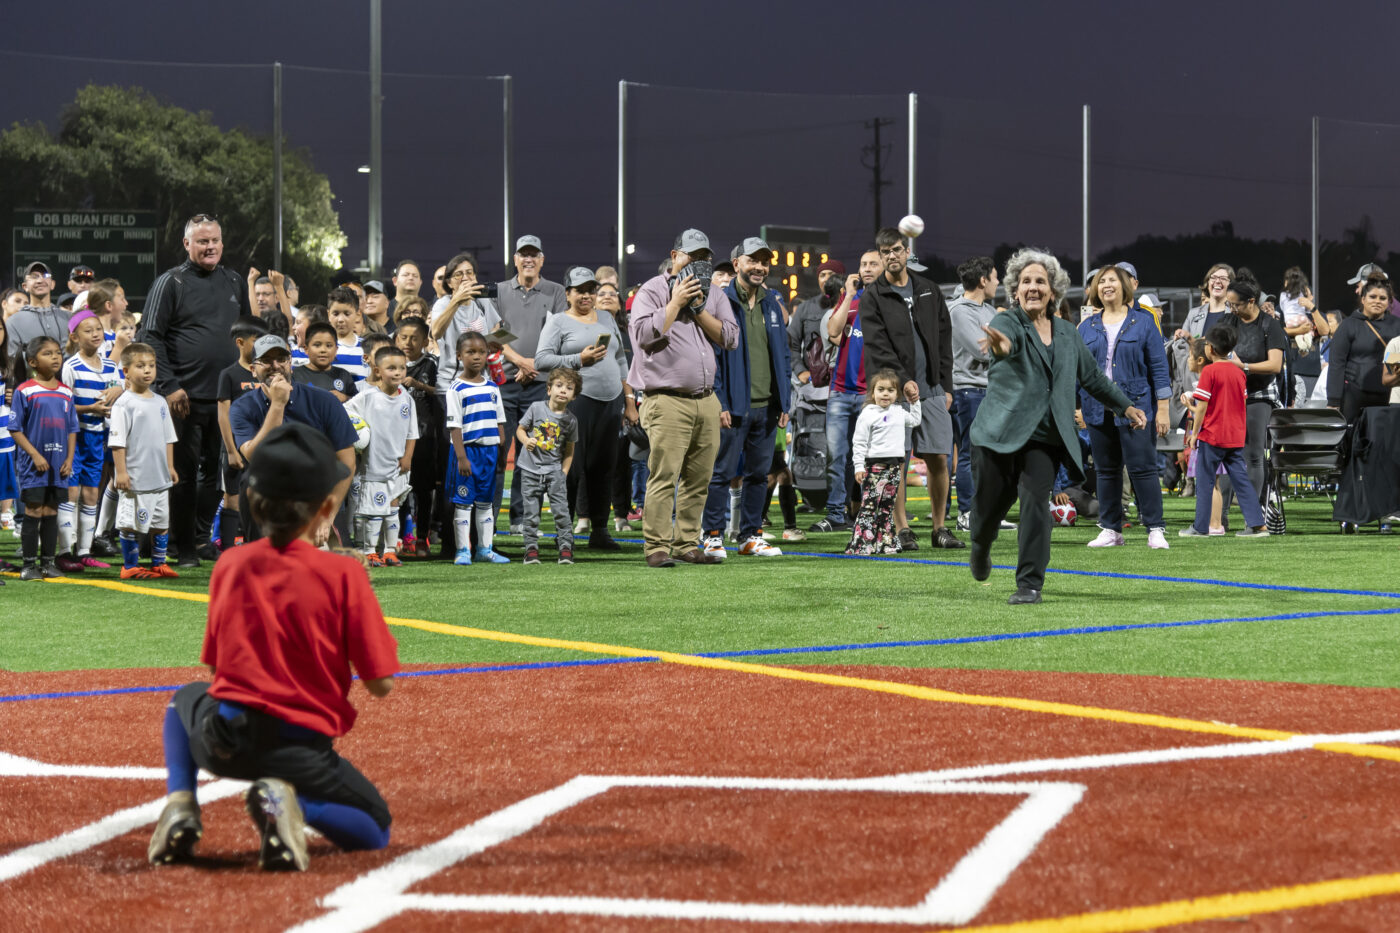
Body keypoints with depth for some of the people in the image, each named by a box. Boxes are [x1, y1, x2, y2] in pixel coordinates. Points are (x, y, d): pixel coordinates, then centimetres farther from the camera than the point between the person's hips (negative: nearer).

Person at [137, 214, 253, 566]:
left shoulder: (235, 282, 13)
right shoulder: (171, 283, -2)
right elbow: (149, 336, -7)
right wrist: (168, 387, -14)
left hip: (227, 395, 5)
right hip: (186, 396, -5)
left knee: (215, 470, 9)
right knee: (184, 471, -1)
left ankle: (202, 538, 20)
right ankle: (183, 547, 5)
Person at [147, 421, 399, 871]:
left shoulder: (230, 565, 4)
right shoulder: (343, 574, -10)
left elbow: (217, 664, 13)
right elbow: (380, 684, -8)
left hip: (221, 741, 4)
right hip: (300, 748, -4)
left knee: (187, 698, 39)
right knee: (375, 829, 19)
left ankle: (180, 801, 11)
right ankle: (290, 800, -12)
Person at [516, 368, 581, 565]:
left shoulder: (570, 420, 1)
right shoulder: (536, 408, -3)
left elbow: (569, 449, 9)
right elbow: (520, 429, 5)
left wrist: (564, 472, 1)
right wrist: (526, 440, -17)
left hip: (554, 469, 0)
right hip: (531, 469, 0)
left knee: (561, 509, -6)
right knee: (531, 511, 2)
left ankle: (565, 547, 1)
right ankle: (531, 548, 10)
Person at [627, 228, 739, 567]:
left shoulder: (714, 294, 17)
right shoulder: (652, 291, 1)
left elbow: (730, 338, 7)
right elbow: (645, 333, -13)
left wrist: (698, 310, -3)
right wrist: (676, 302, -9)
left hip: (707, 401, 6)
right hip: (667, 401, -6)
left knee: (699, 478, 6)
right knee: (664, 476, -12)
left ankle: (686, 544, 14)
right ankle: (657, 547, -10)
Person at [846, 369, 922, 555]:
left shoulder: (899, 412, 13)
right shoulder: (868, 414, -6)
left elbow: (914, 420, 34)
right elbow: (859, 442, -7)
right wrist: (859, 466, -12)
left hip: (894, 465, 6)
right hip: (874, 464, -6)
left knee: (888, 506, 10)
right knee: (869, 506, -9)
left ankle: (885, 543, 14)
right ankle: (860, 544, -11)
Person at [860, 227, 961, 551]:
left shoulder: (929, 292, 14)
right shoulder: (873, 297, 2)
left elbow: (944, 341, 15)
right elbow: (877, 346, -8)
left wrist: (946, 385, 8)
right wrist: (903, 380, -18)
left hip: (932, 390, 3)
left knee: (938, 459, 1)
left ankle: (940, 528, 10)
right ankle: (902, 530, 3)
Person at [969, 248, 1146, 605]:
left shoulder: (1067, 334, 12)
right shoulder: (1008, 323, -5)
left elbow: (1092, 376, 27)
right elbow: (1008, 339, -32)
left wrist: (1125, 406, 33)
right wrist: (1001, 346, -57)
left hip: (1043, 437, 3)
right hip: (1000, 430, -2)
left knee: (1036, 500, -16)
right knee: (990, 504, 6)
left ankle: (1030, 583, -11)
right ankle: (980, 549, 42)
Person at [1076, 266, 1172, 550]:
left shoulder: (1143, 322, 3)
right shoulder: (1087, 327, 11)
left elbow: (1158, 367, 1)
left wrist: (1162, 409, -5)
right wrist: (1076, 406, 8)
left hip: (1135, 406, -4)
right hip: (1098, 410, 4)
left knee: (1142, 468, -6)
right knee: (1106, 471, 7)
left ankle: (1155, 530, -3)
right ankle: (1111, 530, 14)